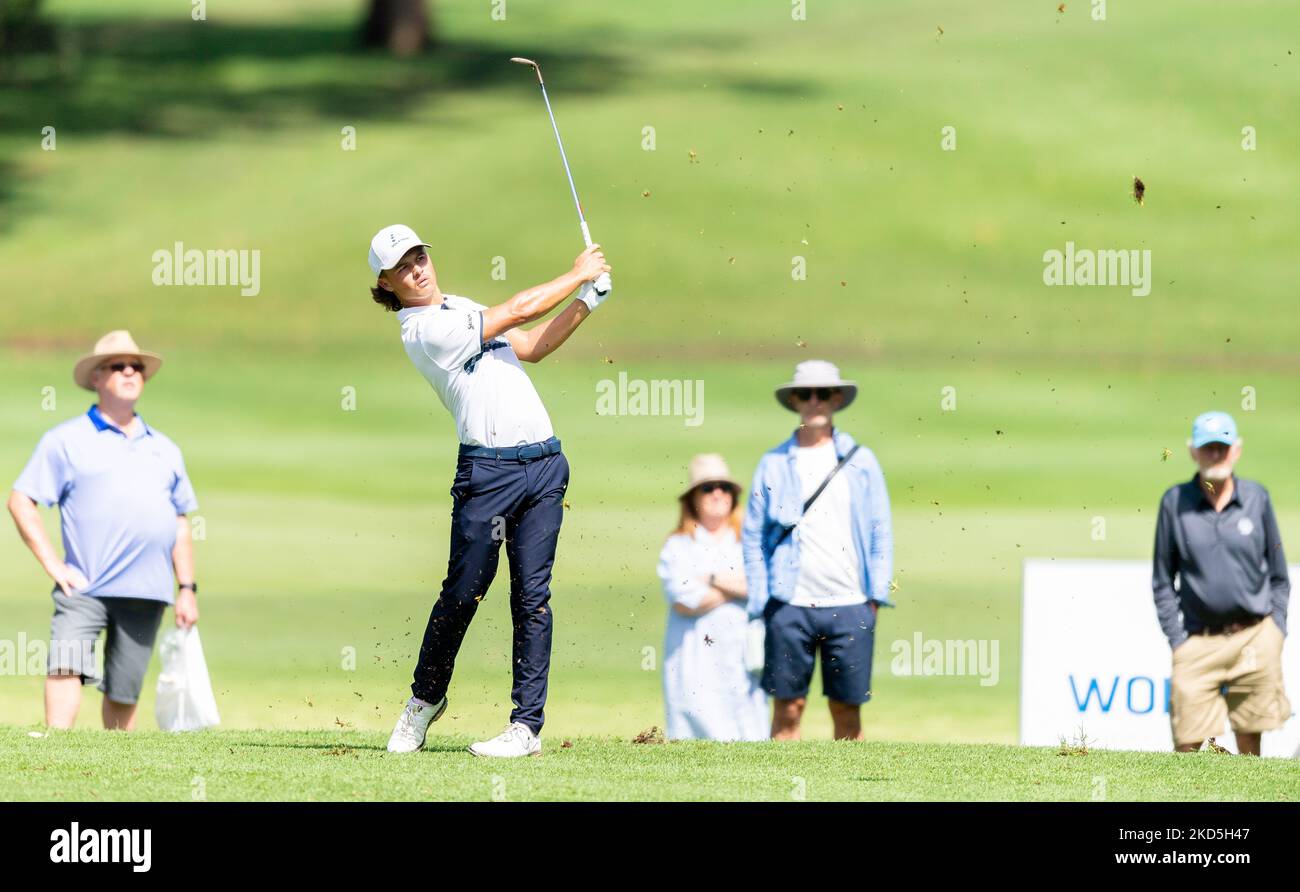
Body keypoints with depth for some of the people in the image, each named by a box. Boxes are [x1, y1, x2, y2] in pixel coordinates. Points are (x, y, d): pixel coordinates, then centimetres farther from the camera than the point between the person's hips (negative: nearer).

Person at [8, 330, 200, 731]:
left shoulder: (164, 449, 21)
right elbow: (21, 500, 2)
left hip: (146, 593, 4)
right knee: (66, 667, -22)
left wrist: (187, 589, 15)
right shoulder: (67, 440, 6)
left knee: (124, 693, 5)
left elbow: (180, 523, 23)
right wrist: (53, 564, -7)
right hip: (85, 588, -4)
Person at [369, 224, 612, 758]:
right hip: (487, 470, -6)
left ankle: (527, 726, -2)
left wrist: (585, 303, 12)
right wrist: (578, 274, 5)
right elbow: (518, 311, -7)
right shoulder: (423, 330, -9)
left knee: (532, 596, 0)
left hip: (543, 465, 6)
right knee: (463, 592, -3)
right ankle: (426, 697, 21)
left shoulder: (461, 309, 19)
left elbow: (531, 347, 23)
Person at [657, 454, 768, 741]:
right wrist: (737, 586, -1)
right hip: (696, 661, -2)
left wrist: (714, 579, -3)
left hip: (742, 657, 2)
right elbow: (684, 601, -7)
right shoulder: (678, 546, 10)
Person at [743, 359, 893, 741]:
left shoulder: (860, 461, 9)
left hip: (849, 608, 0)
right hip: (790, 607, 0)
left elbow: (881, 533, 9)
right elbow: (753, 536, 8)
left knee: (848, 709, 2)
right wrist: (759, 601, 0)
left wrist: (877, 595, 0)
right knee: (788, 708, -2)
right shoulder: (774, 464, 8)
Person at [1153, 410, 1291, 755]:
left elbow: (1279, 576, 13)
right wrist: (1177, 639, -1)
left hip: (1255, 638, 1)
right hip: (1199, 641, -1)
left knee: (1250, 740, 6)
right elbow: (1162, 582, 7)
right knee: (1187, 745, -8)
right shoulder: (1175, 502, 2)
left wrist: (1276, 629, 4)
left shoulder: (1257, 498, 5)